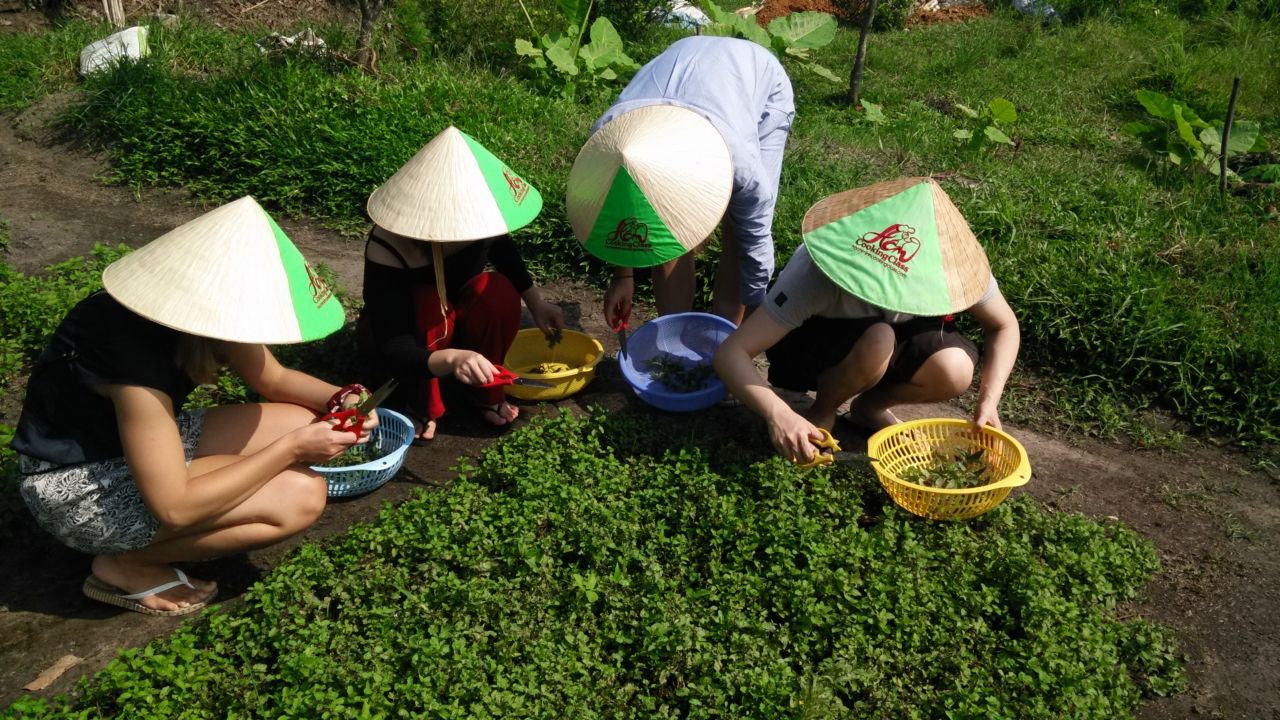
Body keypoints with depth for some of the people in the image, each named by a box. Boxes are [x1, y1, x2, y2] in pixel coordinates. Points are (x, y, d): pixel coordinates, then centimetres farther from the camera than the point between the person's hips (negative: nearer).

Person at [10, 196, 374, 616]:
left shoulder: (188, 305, -9)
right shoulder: (136, 360, -34)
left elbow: (275, 380, 6)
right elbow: (173, 507, -31)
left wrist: (336, 400, -14)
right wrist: (290, 449, -26)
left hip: (142, 438, 9)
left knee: (302, 423, -3)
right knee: (301, 496, -22)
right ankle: (127, 565, -3)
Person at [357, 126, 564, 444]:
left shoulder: (479, 220, -25)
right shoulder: (387, 250, -38)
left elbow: (502, 248, 4)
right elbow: (394, 351, -42)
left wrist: (536, 303, -1)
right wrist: (451, 359, -61)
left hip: (458, 332, 4)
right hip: (400, 353, -4)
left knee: (498, 291, -28)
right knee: (429, 307, -37)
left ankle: (487, 393, -6)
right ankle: (419, 408, -12)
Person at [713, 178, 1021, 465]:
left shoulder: (951, 263, -27)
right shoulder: (818, 273, -38)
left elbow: (1005, 326, -9)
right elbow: (730, 352, -39)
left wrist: (989, 401, -23)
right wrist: (777, 413, -55)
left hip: (897, 335, 4)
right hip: (810, 342, -3)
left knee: (955, 371, -28)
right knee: (877, 341, -37)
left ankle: (871, 406, 3)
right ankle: (822, 410, -5)